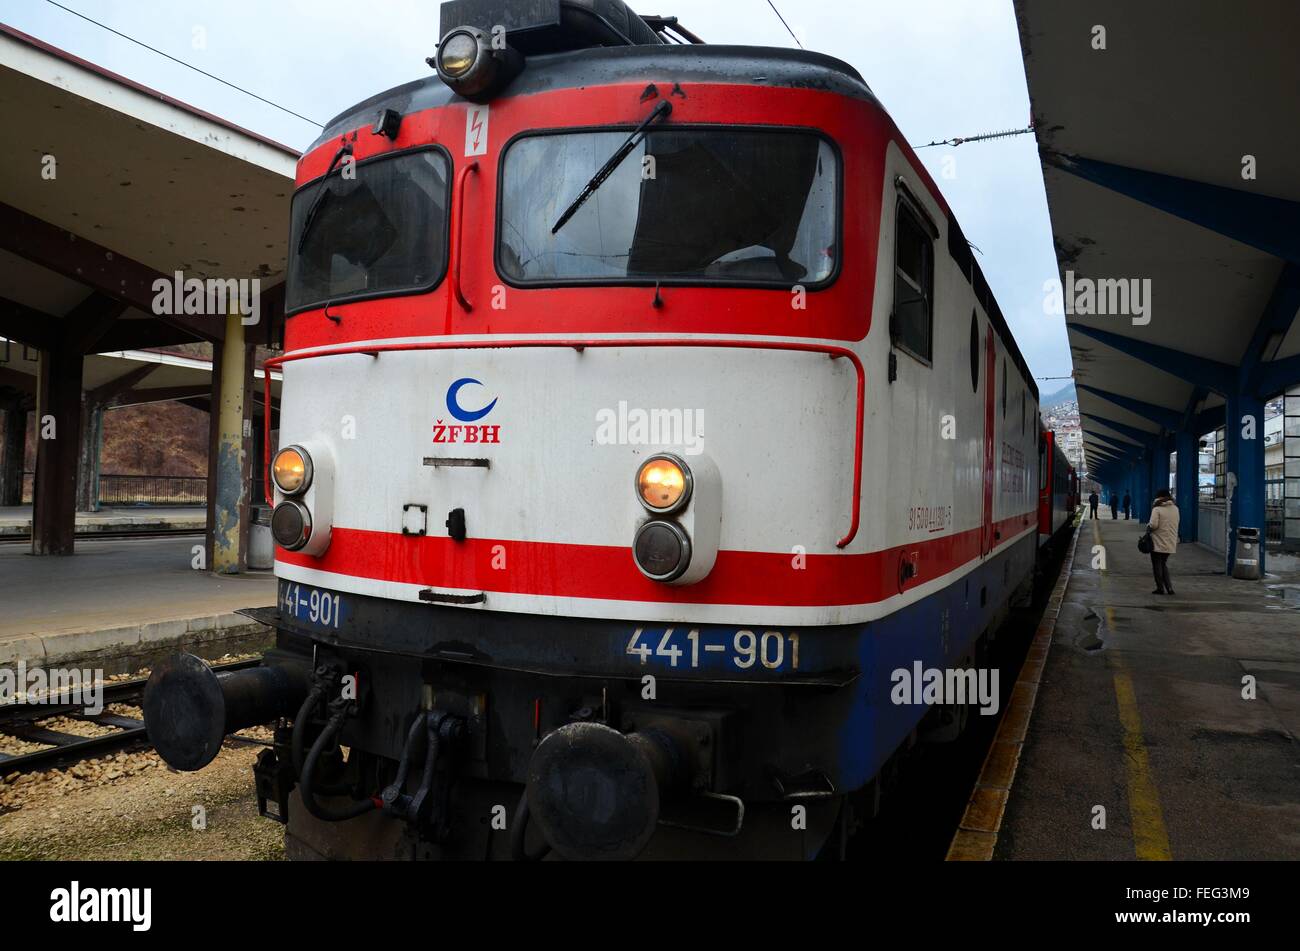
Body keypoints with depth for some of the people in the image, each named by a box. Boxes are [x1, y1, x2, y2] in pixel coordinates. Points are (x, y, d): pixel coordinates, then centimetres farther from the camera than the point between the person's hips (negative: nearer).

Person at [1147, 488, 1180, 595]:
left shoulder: (1157, 509, -14)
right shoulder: (1175, 509, 4)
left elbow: (1153, 525, -21)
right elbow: (1176, 524, 11)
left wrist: (1148, 525, -1)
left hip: (1158, 543, -6)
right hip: (1170, 543, 6)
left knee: (1157, 565, 6)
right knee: (1164, 564, 19)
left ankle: (1160, 588, 7)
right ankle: (1169, 587, 13)